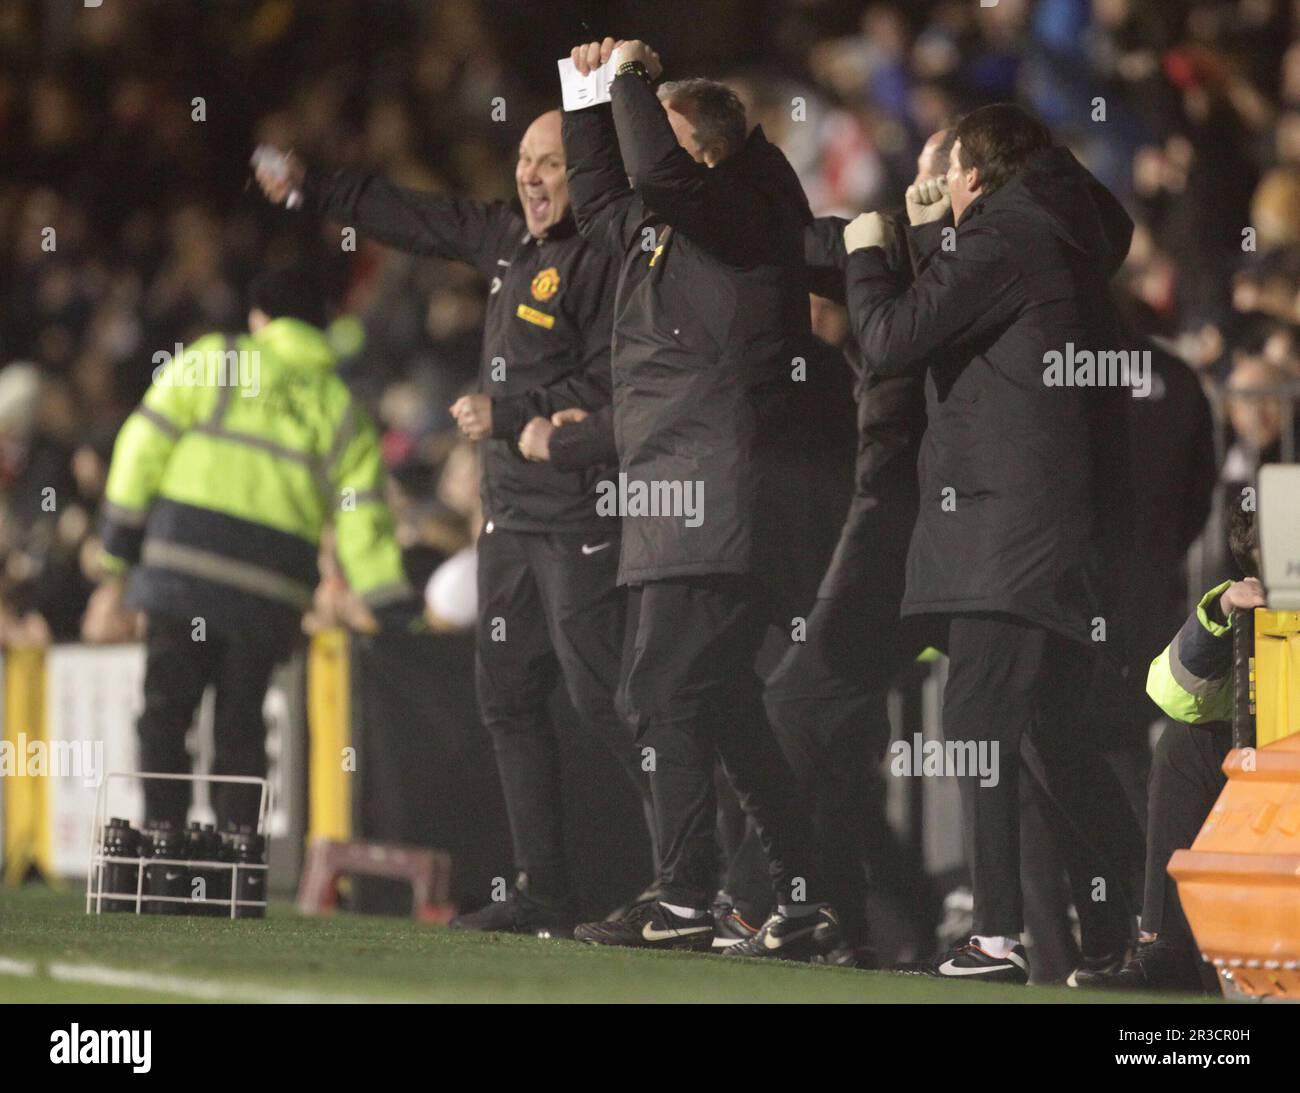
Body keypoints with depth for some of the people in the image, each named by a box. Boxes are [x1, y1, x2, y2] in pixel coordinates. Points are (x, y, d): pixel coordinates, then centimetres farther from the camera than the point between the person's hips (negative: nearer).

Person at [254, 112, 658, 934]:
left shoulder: (602, 260, -13)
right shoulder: (507, 237, 14)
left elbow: (609, 386, -20)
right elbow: (415, 219, 28)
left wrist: (507, 414, -14)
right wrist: (308, 188, 31)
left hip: (579, 516, -10)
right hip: (512, 508, 10)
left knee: (602, 695, -13)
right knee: (508, 692, 9)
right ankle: (544, 891, 13)